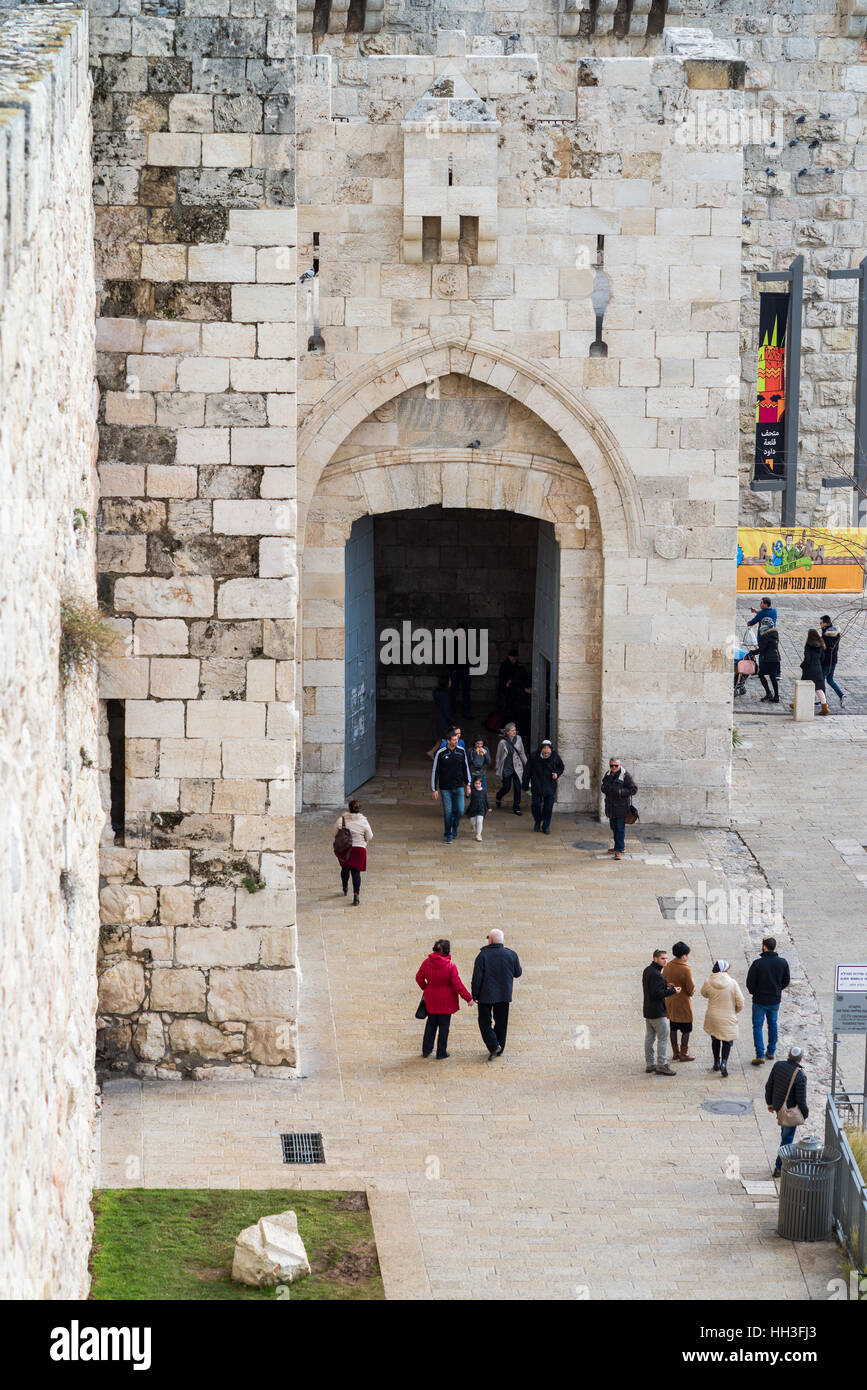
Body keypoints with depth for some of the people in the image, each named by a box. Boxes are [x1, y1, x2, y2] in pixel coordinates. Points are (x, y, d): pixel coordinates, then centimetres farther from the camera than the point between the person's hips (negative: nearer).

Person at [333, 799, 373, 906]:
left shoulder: (341, 820, -9)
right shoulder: (364, 821, -9)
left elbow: (335, 833, 1)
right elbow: (369, 837, -1)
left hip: (344, 849, 1)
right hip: (359, 848, -1)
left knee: (345, 869, 23)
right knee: (356, 871, 0)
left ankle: (345, 889, 42)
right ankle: (356, 894, -15)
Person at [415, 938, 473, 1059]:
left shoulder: (426, 963, -8)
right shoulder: (450, 966, -21)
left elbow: (419, 978, 4)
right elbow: (457, 985, -17)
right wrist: (468, 998, -6)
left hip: (431, 999, 4)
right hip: (446, 1001, -4)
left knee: (431, 1024, 20)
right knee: (444, 1025, 9)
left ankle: (426, 1050, 24)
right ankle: (441, 1052, 15)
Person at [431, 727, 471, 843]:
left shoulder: (461, 751, 0)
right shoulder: (440, 753, -10)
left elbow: (466, 768, 12)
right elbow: (434, 771, -4)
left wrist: (467, 784, 12)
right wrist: (434, 789, -5)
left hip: (458, 787, 2)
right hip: (445, 788, -2)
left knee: (460, 810, -3)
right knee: (448, 812, -1)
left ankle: (455, 826, 28)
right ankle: (448, 835, 15)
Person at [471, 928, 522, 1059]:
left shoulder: (483, 955, -13)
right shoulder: (511, 955, -3)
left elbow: (477, 978, -13)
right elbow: (518, 973, 8)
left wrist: (474, 995, -3)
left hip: (486, 995, -3)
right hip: (504, 995, 3)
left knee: (485, 1021, 7)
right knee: (501, 1022, 15)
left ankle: (493, 1045, -10)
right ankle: (499, 1049, 19)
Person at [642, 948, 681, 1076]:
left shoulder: (647, 970, 10)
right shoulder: (655, 974, -22)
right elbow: (657, 993, -25)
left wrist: (665, 986, 11)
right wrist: (672, 991, -17)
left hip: (648, 1010, 10)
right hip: (657, 1011, -10)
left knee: (649, 1037, 14)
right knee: (663, 1038, -4)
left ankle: (650, 1064, 20)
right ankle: (661, 1066, -4)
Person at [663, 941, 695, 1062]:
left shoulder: (667, 967, -3)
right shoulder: (685, 969, -22)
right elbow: (691, 989, -18)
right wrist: (692, 991, 4)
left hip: (670, 1002, 6)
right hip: (683, 1004, -6)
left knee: (673, 1028, 17)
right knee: (686, 1030, 8)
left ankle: (675, 1052, 25)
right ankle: (684, 1054, 13)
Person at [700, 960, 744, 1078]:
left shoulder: (708, 982, -11)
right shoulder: (732, 983, -15)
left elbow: (704, 993, 12)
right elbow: (740, 1002, -10)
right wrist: (735, 1011, 11)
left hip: (713, 1018, 2)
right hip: (728, 1018, -2)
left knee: (715, 1040, 23)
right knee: (727, 1041, 11)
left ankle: (716, 1063, 31)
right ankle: (724, 1062, -9)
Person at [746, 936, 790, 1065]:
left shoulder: (758, 963, -20)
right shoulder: (782, 962, -7)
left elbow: (750, 983, -15)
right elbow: (786, 982, 4)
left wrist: (753, 992, 6)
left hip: (760, 1001, -4)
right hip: (775, 1000, 4)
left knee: (758, 1026, 5)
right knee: (773, 1024, 22)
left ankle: (760, 1055, -2)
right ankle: (771, 1052, 31)